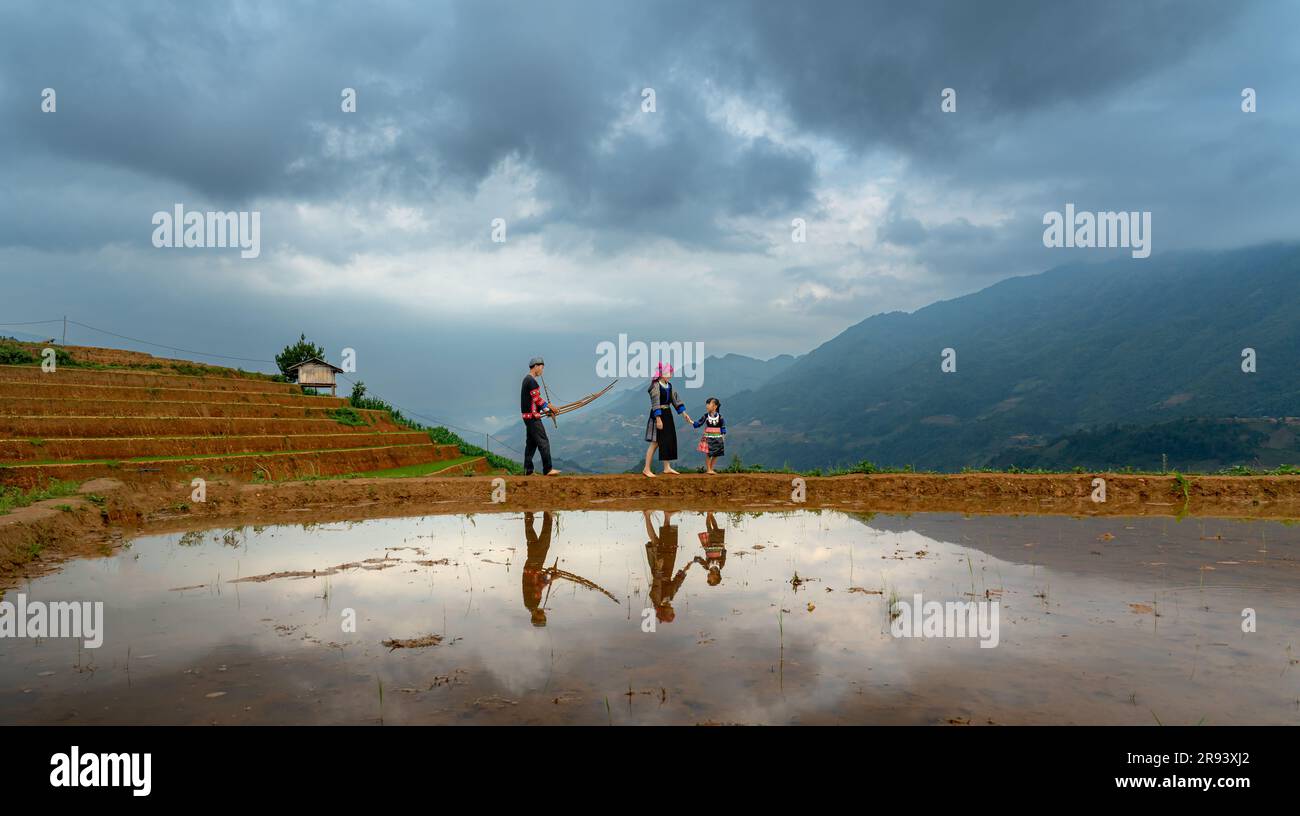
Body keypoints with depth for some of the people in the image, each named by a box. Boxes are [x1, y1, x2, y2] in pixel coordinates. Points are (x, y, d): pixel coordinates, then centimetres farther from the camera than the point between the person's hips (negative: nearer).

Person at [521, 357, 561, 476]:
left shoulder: (527, 379, 17)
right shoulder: (531, 381, -15)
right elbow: (537, 399, -17)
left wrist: (545, 409, 14)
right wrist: (549, 407, -6)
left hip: (528, 416, 10)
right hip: (533, 417, -10)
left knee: (531, 443, 12)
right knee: (543, 442, -7)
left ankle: (528, 470, 14)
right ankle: (548, 469, -6)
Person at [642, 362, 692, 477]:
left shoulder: (669, 386, 9)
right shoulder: (656, 386, -14)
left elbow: (676, 400, 12)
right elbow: (655, 404, -19)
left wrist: (684, 414, 7)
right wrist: (658, 419, -24)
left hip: (667, 415, 8)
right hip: (658, 415, -8)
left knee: (669, 441, 9)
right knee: (655, 442, -6)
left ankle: (667, 467, 18)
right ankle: (646, 469, -1)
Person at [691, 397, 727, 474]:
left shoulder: (720, 417, -2)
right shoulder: (706, 417, -2)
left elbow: (723, 427, 6)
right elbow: (698, 423, 2)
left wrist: (723, 435, 3)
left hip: (717, 438, 1)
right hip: (708, 438, -1)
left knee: (716, 454, 6)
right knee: (708, 454, -4)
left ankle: (711, 469, 20)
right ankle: (708, 469, 7)